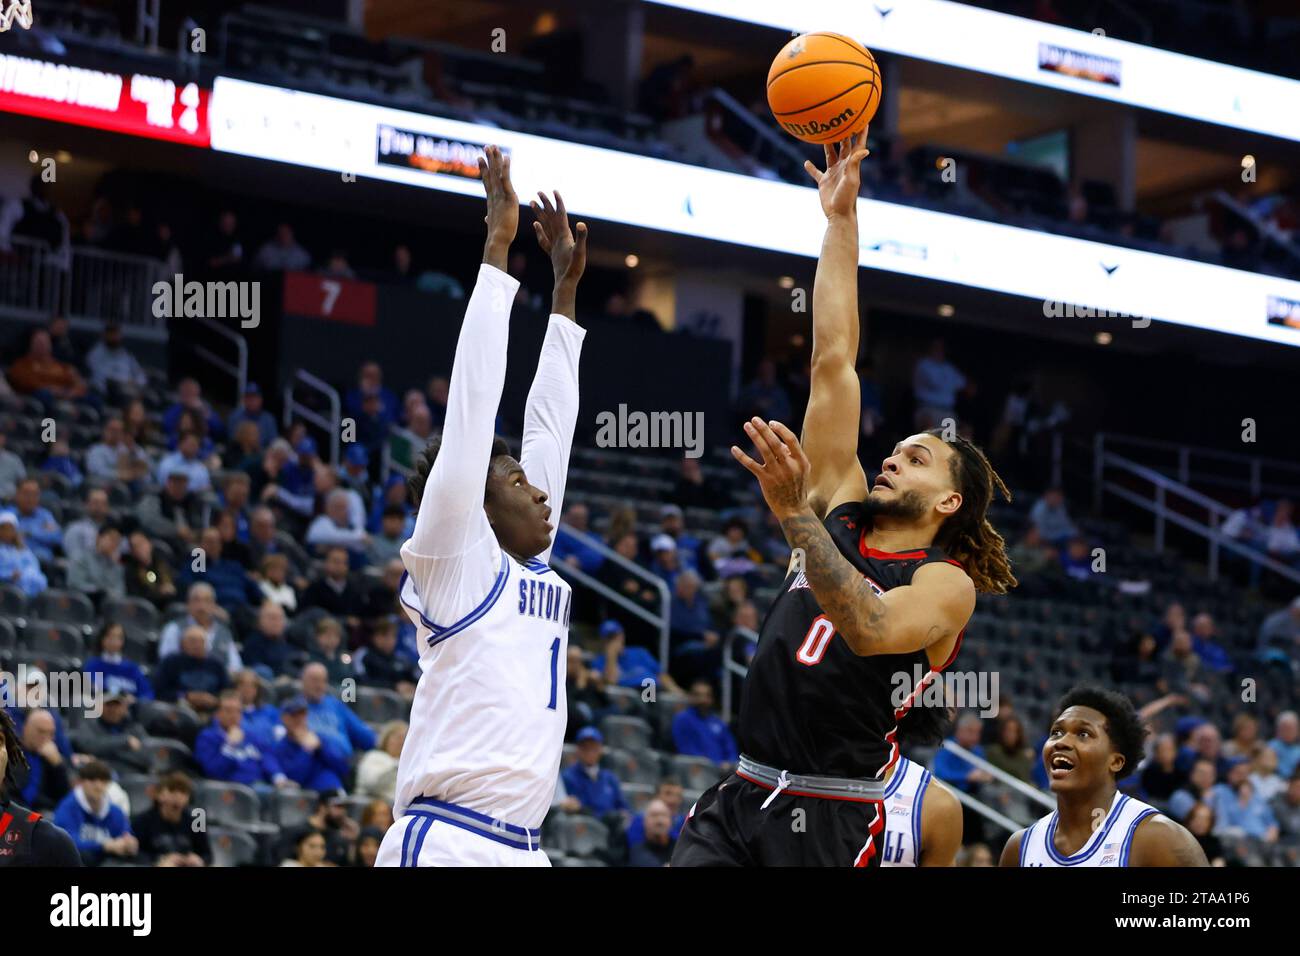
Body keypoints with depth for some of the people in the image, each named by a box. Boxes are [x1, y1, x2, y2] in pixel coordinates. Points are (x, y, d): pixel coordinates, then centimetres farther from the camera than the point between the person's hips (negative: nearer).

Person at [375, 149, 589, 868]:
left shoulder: (535, 569, 18)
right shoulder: (453, 560, 0)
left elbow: (547, 421, 24)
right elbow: (473, 395, -3)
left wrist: (566, 287, 28)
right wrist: (497, 249, -3)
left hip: (519, 849, 8)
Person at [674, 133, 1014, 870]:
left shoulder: (948, 584, -3)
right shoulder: (841, 514, 13)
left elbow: (871, 631, -26)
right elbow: (834, 361, 12)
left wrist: (794, 516, -31)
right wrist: (841, 220, 14)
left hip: (832, 823, -5)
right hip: (738, 800, 5)